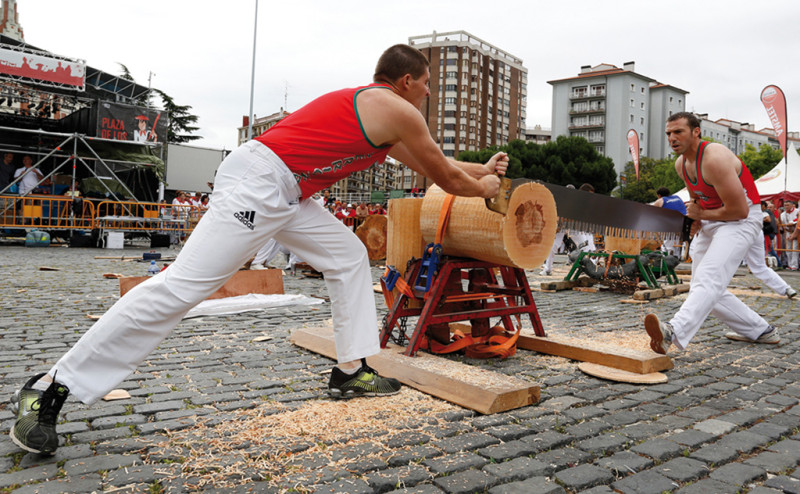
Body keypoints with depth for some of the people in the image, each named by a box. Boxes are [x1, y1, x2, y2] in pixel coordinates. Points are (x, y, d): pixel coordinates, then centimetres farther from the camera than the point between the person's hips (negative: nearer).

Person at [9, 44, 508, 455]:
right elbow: (446, 180, 6)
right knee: (184, 283, -14)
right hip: (257, 181, -11)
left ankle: (352, 372, 14)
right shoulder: (398, 110, -5)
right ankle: (50, 388, -4)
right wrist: (483, 189, 25)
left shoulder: (382, 112, 24)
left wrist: (484, 169, 40)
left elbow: (429, 164, 34)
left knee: (349, 255, 13)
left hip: (285, 195, 11)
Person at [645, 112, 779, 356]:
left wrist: (702, 214, -11)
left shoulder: (714, 159, -24)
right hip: (709, 223, 10)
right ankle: (760, 330, 25)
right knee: (706, 290, 10)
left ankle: (673, 333, -51)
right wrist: (696, 218, 3)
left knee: (709, 279, -30)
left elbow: (739, 210, -25)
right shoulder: (681, 164, 3)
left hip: (741, 220, -10)